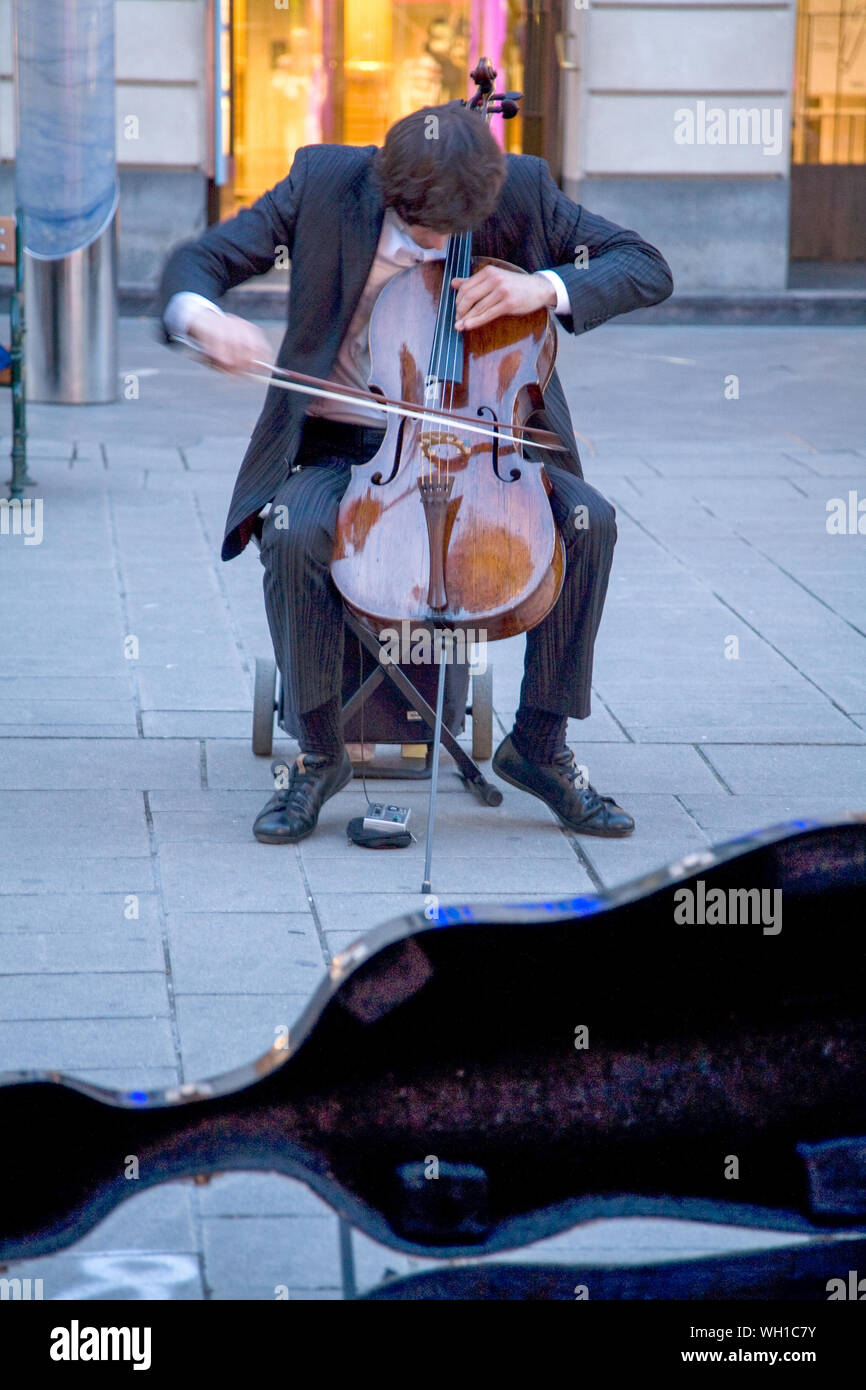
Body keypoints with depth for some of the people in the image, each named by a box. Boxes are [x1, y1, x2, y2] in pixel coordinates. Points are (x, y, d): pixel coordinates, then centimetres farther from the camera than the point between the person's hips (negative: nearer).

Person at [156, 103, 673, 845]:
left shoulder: (523, 191, -6)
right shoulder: (326, 182, -9)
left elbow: (648, 268, -5)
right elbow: (197, 262, -8)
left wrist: (547, 287, -23)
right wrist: (204, 317, -33)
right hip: (344, 445, -1)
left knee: (590, 519, -24)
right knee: (295, 531, -34)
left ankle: (540, 744, -8)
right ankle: (320, 754, -14)